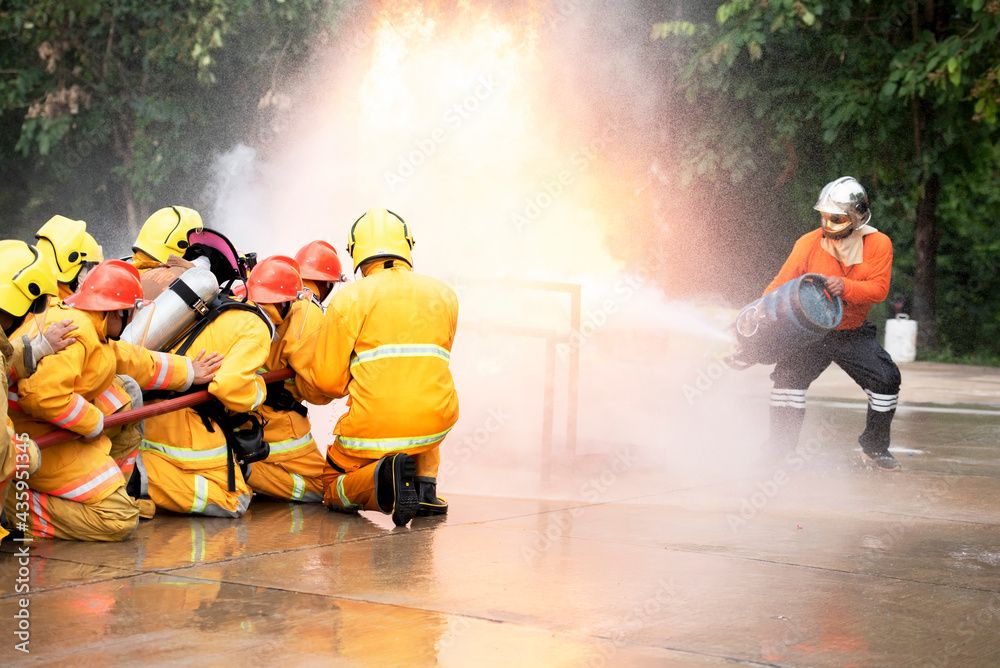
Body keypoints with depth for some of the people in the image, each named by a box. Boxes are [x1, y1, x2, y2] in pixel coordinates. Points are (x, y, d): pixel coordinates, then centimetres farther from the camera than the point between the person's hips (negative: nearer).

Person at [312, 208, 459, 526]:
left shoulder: (349, 298, -4)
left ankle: (382, 476, -12)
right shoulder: (444, 295, 10)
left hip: (373, 429, -4)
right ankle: (425, 487, 17)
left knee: (333, 491, 22)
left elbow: (329, 381, -4)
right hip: (436, 425, 4)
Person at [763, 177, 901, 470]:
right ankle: (780, 444, -7)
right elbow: (783, 281, -11)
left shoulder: (878, 244, -9)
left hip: (854, 333, 1)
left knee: (886, 380, -9)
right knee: (789, 373, -21)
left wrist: (845, 286, -35)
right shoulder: (809, 243, -10)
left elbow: (879, 288, -17)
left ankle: (875, 446, 14)